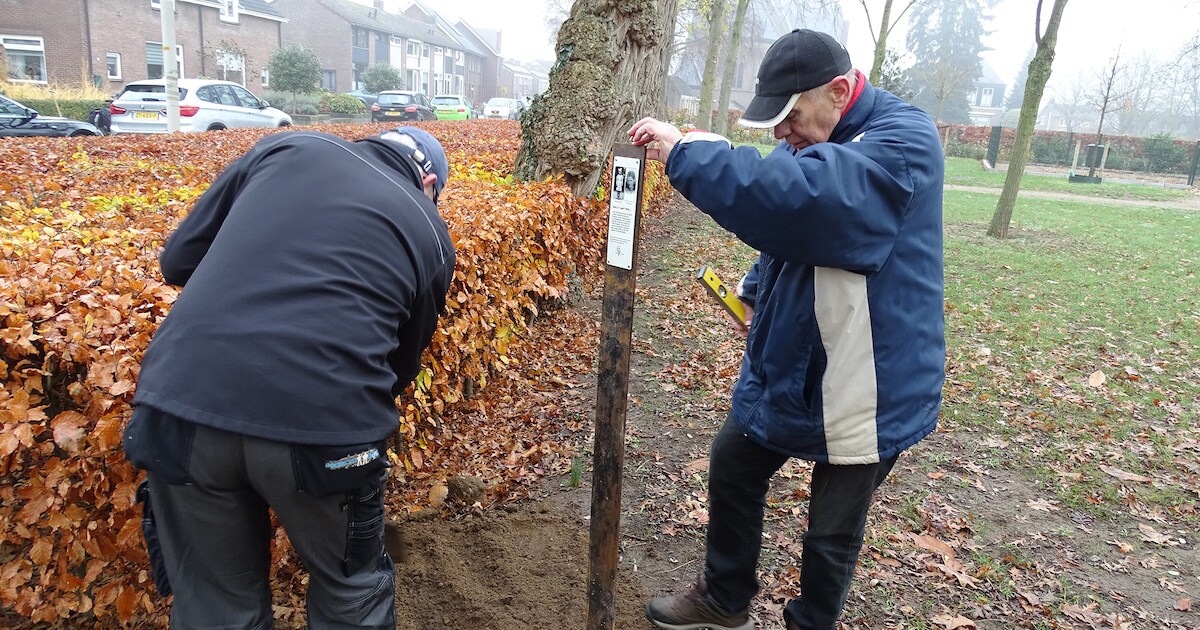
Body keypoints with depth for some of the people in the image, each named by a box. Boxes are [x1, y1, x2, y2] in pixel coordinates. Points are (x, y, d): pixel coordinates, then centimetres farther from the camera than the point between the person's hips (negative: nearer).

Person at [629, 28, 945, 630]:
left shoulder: (903, 141, -22)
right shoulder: (814, 141, 4)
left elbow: (799, 195, -40)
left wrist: (685, 150, -33)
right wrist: (757, 294, 7)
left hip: (867, 388, -8)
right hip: (784, 366, 8)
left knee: (831, 533, 7)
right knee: (732, 468, 19)